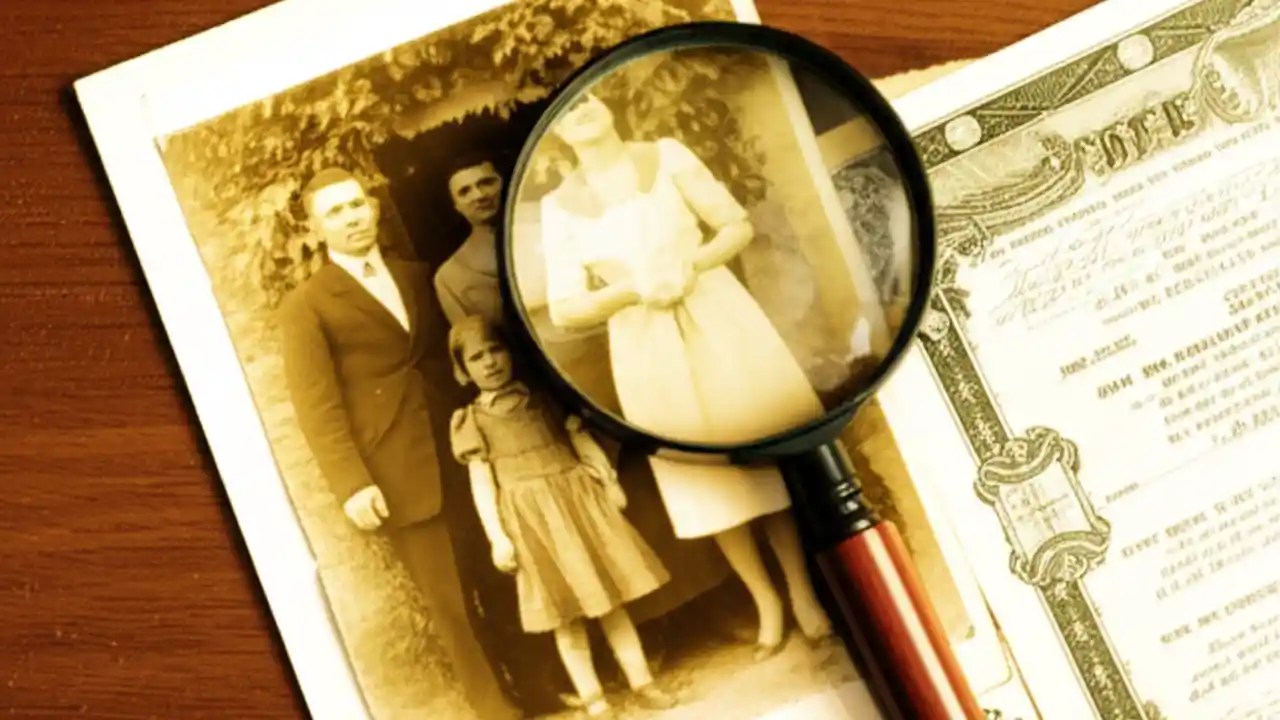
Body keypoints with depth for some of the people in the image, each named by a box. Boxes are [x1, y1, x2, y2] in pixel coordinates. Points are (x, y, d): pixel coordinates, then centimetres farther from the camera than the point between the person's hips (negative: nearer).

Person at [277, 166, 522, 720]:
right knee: (448, 599, 2)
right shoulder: (306, 306, -1)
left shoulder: (417, 278, 16)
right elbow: (317, 407, -8)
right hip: (398, 474, -4)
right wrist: (352, 484, -18)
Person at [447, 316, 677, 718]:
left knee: (610, 598, 5)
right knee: (565, 611, 1)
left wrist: (609, 481, -5)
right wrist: (497, 537, -9)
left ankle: (642, 683, 12)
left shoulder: (543, 398, 10)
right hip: (532, 518, -2)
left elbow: (583, 442, 9)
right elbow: (481, 482, -2)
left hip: (578, 499, 2)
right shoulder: (472, 420, 2)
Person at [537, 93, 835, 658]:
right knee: (709, 481, 8)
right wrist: (631, 290, -19)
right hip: (648, 351, 1)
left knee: (770, 458, 4)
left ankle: (803, 593, 19)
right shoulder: (559, 206, -2)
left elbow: (738, 226, 1)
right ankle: (765, 602, 24)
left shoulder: (668, 156, -2)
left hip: (720, 323, 0)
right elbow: (565, 310, -4)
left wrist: (693, 264, -17)